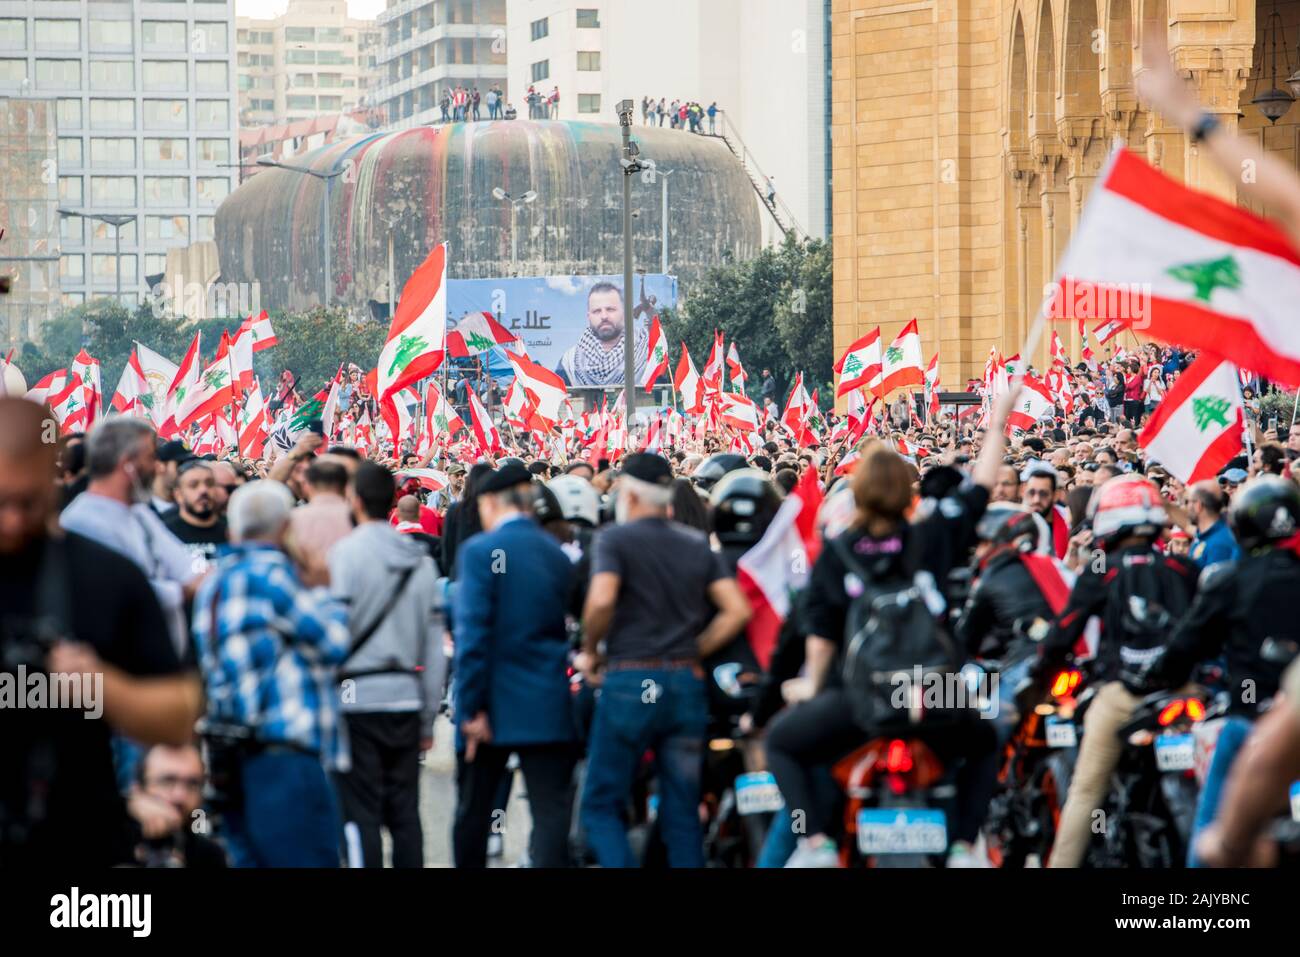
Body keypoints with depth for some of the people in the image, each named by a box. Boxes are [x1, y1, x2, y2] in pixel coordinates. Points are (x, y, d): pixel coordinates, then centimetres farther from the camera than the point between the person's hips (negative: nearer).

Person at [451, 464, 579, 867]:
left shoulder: (480, 551, -9)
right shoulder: (558, 555, 6)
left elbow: (473, 635, -15)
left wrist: (472, 708, -13)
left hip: (493, 706, -3)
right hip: (549, 709, 3)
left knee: (473, 813, 13)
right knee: (551, 811, -2)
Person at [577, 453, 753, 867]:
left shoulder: (615, 538, -3)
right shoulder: (698, 545, 12)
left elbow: (601, 600, -20)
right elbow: (737, 610, 3)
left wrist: (590, 650, -4)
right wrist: (694, 651, 11)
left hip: (630, 681, -5)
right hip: (688, 684, 5)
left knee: (601, 805, 2)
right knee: (682, 813, 9)